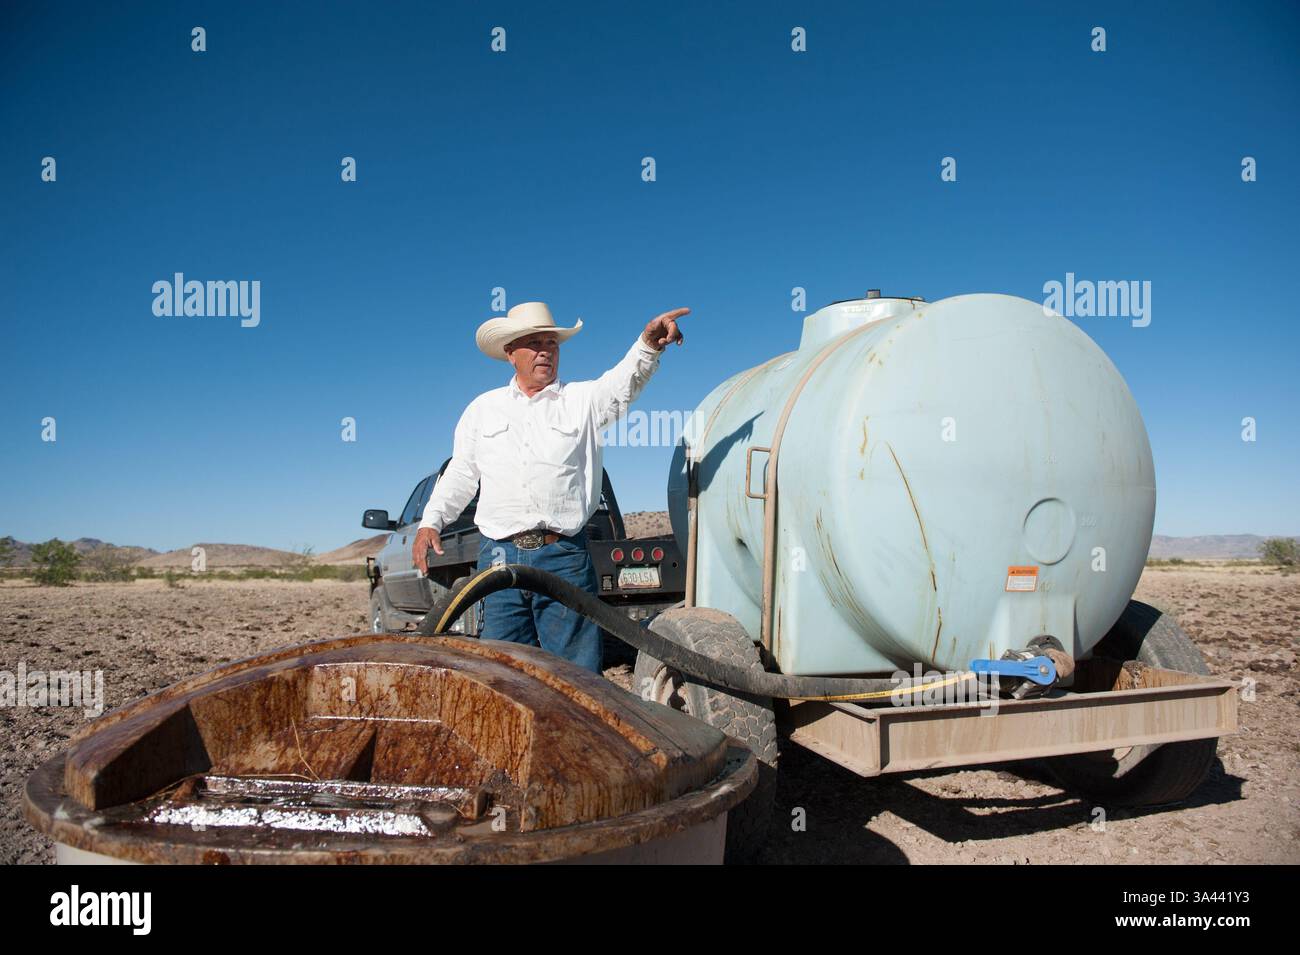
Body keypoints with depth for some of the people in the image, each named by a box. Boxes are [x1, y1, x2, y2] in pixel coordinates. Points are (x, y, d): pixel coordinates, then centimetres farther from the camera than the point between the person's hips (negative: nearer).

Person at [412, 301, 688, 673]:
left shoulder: (582, 400, 9)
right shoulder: (483, 408, 18)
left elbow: (624, 381, -10)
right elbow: (460, 474, 20)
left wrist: (649, 342, -31)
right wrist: (431, 521, 7)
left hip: (565, 557, -2)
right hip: (500, 555, 2)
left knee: (575, 668, -1)